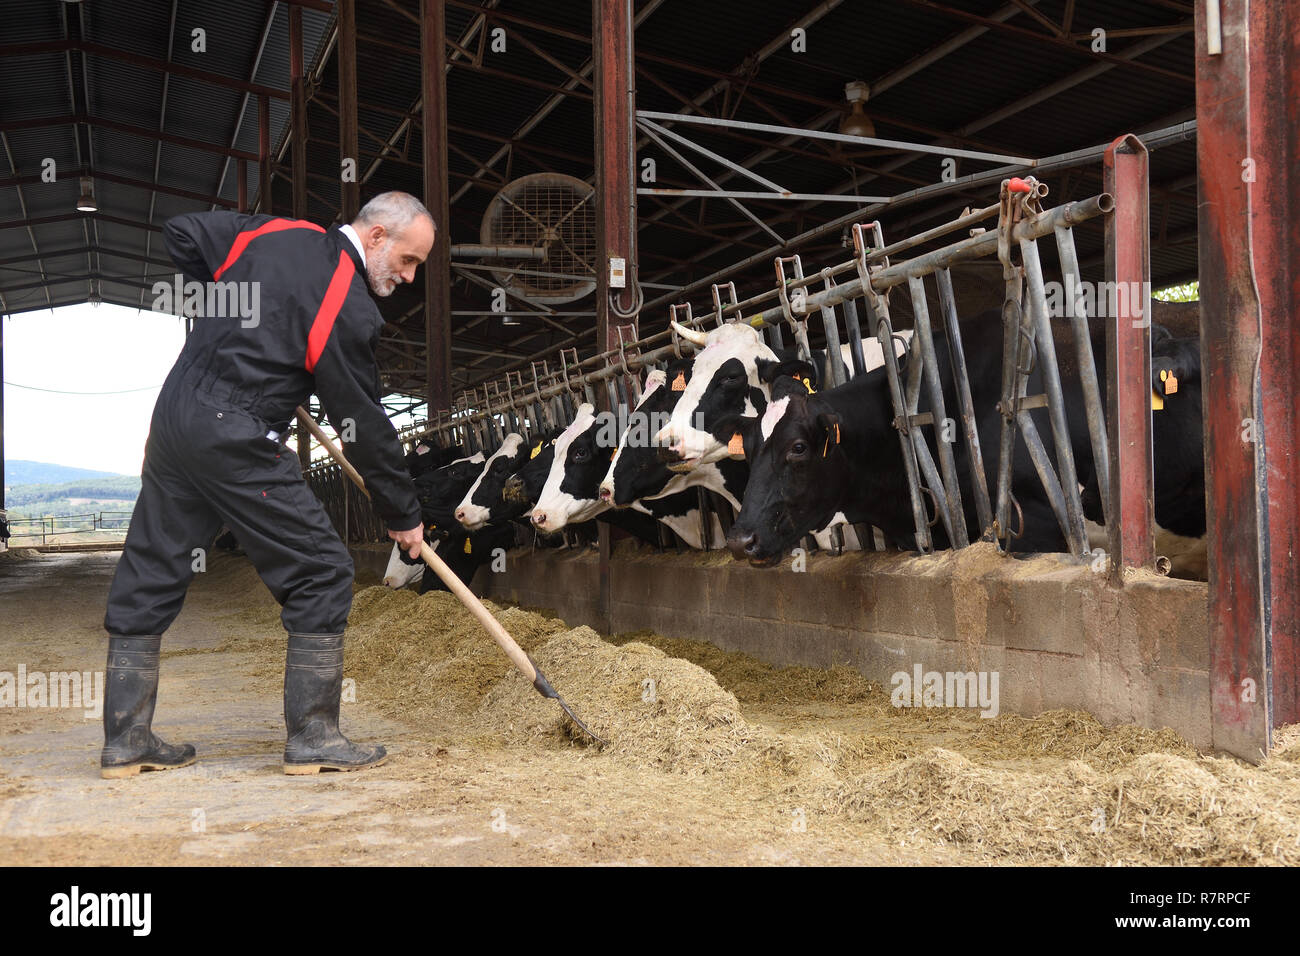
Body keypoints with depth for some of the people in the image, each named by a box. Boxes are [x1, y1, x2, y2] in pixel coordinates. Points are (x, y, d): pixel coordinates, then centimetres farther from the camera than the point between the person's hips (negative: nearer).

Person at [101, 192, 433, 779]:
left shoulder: (275, 233, 9)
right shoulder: (350, 308, -12)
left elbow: (181, 233, 19)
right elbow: (363, 426, -8)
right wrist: (403, 515, 3)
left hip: (174, 415, 9)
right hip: (234, 441, -9)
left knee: (149, 575, 13)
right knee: (320, 573, 1)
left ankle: (125, 741, 23)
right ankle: (312, 738, 6)